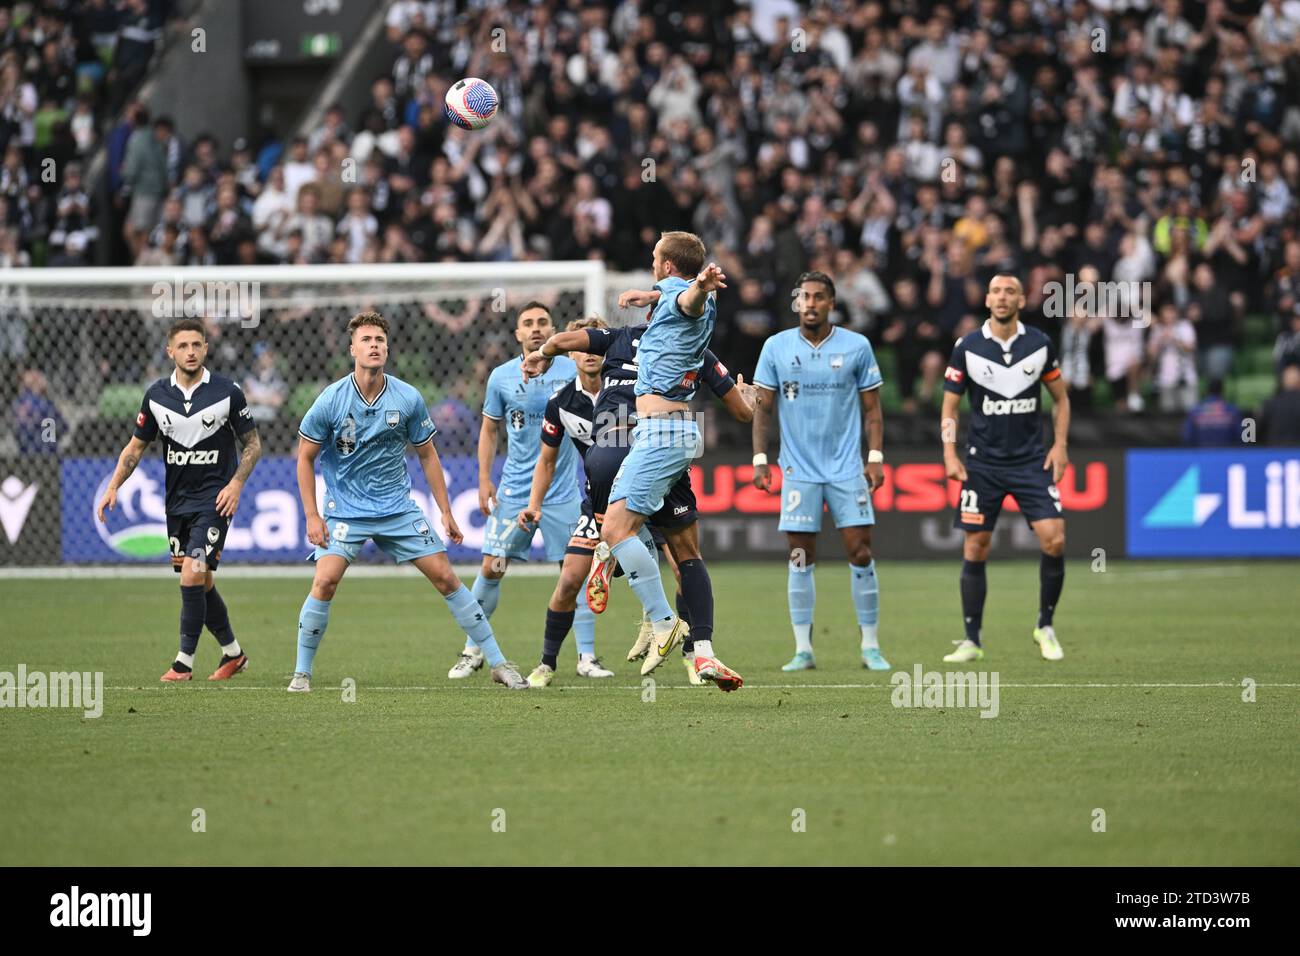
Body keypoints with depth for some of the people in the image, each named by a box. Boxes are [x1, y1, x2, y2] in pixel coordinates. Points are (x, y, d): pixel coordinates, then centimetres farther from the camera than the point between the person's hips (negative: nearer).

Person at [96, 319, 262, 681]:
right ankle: (232, 652, 27)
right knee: (200, 583, 10)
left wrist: (236, 484, -12)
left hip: (214, 500, -5)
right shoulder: (156, 395, 1)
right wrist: (113, 487, -2)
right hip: (177, 499, 5)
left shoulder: (227, 392, -8)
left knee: (192, 575, -17)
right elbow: (136, 446, 10)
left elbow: (252, 443, 1)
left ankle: (184, 662, -9)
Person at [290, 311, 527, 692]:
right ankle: (301, 672, -4)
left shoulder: (408, 399, -6)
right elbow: (305, 457, -2)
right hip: (345, 510, -2)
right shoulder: (331, 400, -12)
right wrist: (312, 516, -8)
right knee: (325, 581, -20)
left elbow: (427, 455, 7)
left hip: (399, 508, 2)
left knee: (445, 576, -2)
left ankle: (498, 663, 6)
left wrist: (446, 512, 6)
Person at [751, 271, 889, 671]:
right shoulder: (776, 348, 3)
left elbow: (872, 408, 6)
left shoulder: (857, 347, 1)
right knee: (801, 558, -1)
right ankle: (803, 650, 4)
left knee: (860, 553, -4)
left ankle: (871, 647, 4)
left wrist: (875, 457, -4)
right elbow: (762, 407, 7)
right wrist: (760, 458, -1)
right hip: (798, 469, 0)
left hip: (847, 469, 0)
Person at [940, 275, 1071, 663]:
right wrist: (950, 454, -7)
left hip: (1031, 460, 0)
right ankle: (971, 640, 9)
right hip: (982, 463, 0)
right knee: (975, 549, -1)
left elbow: (1060, 398, 12)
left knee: (1054, 540, -13)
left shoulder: (1040, 344, 1)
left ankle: (1045, 627, 6)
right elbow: (950, 405, 3)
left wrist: (1060, 444, 1)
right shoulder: (967, 348, -3)